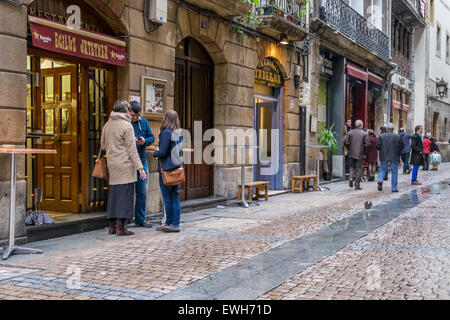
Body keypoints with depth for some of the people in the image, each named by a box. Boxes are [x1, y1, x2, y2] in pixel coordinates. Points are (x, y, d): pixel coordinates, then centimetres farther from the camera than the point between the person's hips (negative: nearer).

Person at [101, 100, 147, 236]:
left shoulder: (107, 125, 12)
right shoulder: (127, 126, -9)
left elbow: (103, 145, 20)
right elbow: (132, 149, -11)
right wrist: (140, 167, -9)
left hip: (112, 164, 7)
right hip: (125, 166, -7)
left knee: (113, 194, 12)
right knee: (124, 194, -3)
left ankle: (112, 226, 17)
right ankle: (120, 227, -3)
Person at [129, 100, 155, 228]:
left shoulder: (144, 122, 8)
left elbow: (152, 137, 10)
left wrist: (145, 141, -10)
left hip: (142, 161, 5)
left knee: (142, 192, 9)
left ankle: (140, 219, 21)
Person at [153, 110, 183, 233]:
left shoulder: (166, 133, -14)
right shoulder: (179, 133, 9)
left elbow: (162, 152, -17)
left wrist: (155, 153, 3)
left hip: (166, 168, -8)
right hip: (176, 167, 8)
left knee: (167, 197, 0)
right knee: (175, 196, 9)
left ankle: (171, 224, 5)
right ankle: (175, 223, 12)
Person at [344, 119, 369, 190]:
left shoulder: (350, 132, 2)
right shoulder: (364, 134, -2)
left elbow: (346, 142, -4)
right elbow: (366, 144, -6)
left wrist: (349, 149, 11)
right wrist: (365, 153, 5)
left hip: (351, 153, 2)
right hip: (360, 154, -2)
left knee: (352, 167, 18)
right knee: (359, 169, 4)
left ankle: (351, 178, -8)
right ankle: (357, 185, 4)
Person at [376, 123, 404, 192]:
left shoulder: (381, 136, -3)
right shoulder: (397, 137, -3)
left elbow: (377, 146, -6)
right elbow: (402, 147, 0)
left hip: (384, 156, 1)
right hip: (394, 157, -1)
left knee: (383, 169, 15)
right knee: (394, 172, 6)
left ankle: (380, 180, -13)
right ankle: (394, 188, 7)